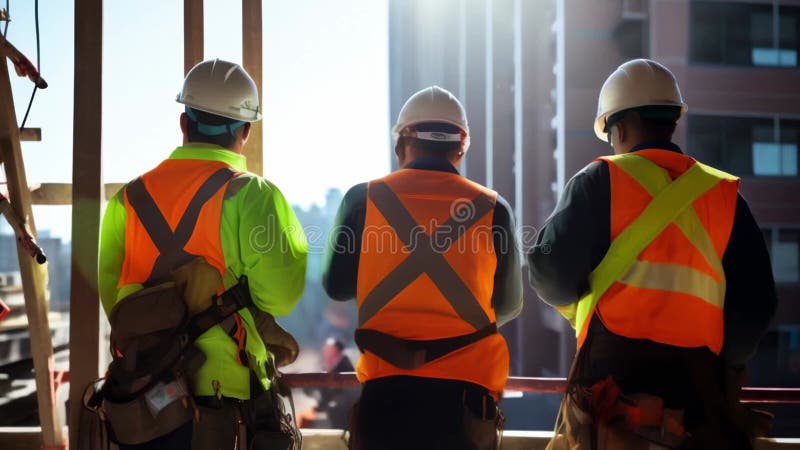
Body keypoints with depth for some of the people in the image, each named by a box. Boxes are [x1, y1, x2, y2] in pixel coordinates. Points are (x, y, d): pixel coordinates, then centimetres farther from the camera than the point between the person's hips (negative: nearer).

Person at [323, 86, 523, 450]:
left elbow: (336, 286, 7)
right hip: (464, 388, 0)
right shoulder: (491, 207, -1)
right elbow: (509, 305, 8)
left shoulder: (363, 198, -2)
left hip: (386, 387, 0)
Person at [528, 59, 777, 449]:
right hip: (699, 379, 3)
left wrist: (580, 308, 18)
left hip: (615, 371, -3)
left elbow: (553, 276, -5)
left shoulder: (600, 180, 1)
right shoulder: (724, 192, 9)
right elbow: (754, 303, 7)